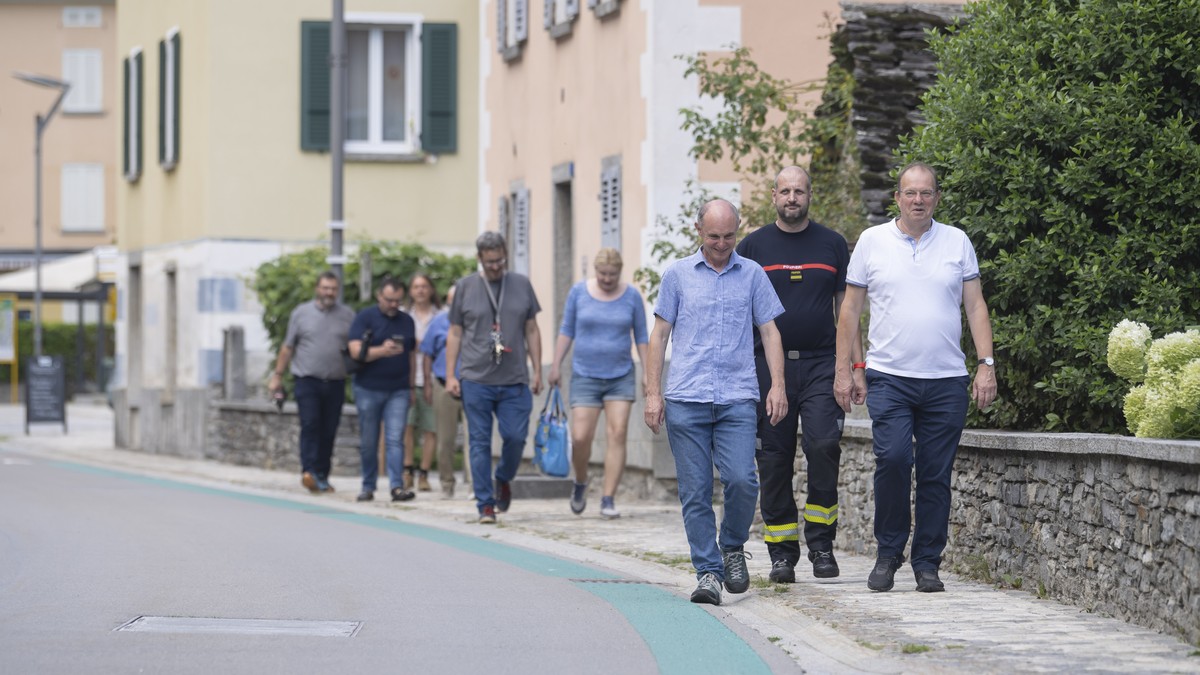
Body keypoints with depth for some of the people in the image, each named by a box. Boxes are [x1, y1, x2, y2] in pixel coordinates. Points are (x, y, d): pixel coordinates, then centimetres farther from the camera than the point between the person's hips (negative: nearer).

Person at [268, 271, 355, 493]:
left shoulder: (348, 315, 9)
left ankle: (322, 476, 10)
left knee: (329, 431, 3)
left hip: (336, 383, 2)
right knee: (310, 425, -15)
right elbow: (287, 347, 10)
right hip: (307, 381, -2)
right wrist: (277, 376, 7)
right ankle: (309, 472, -22)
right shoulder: (301, 313, 7)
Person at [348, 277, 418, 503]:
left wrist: (411, 387, 14)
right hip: (368, 389, -2)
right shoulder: (365, 318, -1)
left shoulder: (407, 321, 11)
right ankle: (368, 487, 17)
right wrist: (382, 351, -27)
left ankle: (397, 486, -16)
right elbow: (355, 351, -12)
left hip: (398, 391, 2)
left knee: (395, 439, -10)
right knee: (368, 442, 6)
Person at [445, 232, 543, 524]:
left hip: (514, 380, 1)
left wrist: (537, 371, 9)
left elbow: (532, 330, 14)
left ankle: (503, 480, 25)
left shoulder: (521, 285, 10)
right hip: (476, 380, -1)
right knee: (480, 442, -1)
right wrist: (450, 376, 2)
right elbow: (455, 333, 8)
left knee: (516, 437, -5)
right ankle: (485, 505, 4)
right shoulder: (466, 287, 6)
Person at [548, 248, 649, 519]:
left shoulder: (632, 296, -1)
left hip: (621, 376, 0)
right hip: (585, 376, 0)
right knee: (580, 437, -9)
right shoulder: (579, 292, -2)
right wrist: (556, 366, 0)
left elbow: (641, 336, 5)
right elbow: (566, 330, 5)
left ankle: (608, 500, -9)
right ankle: (580, 483, 21)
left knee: (617, 435, -11)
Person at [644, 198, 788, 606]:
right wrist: (653, 392, 3)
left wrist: (778, 385, 0)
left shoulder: (752, 274, 11)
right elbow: (659, 335, 11)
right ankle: (708, 572, 4)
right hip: (686, 400, 0)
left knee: (741, 480, -14)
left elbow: (769, 331, 12)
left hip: (737, 399, 0)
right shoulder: (677, 275, 9)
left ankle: (733, 548, 12)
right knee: (695, 492, -2)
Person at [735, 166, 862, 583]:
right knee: (774, 459, 0)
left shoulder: (832, 244, 10)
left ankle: (821, 542, -6)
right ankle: (782, 553, 8)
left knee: (823, 444, -18)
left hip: (820, 364, 0)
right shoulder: (753, 247, 8)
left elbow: (846, 307, 12)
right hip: (768, 365, 1)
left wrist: (857, 365, 5)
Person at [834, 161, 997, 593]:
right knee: (892, 458, -17)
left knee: (936, 474, 1)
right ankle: (888, 553, 0)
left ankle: (927, 563, 10)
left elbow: (975, 307, 9)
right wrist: (846, 369, 3)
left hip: (946, 380, 1)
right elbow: (850, 310, 9)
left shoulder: (957, 242, 9)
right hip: (888, 377, -1)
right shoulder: (872, 242, 6)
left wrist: (986, 364, -1)